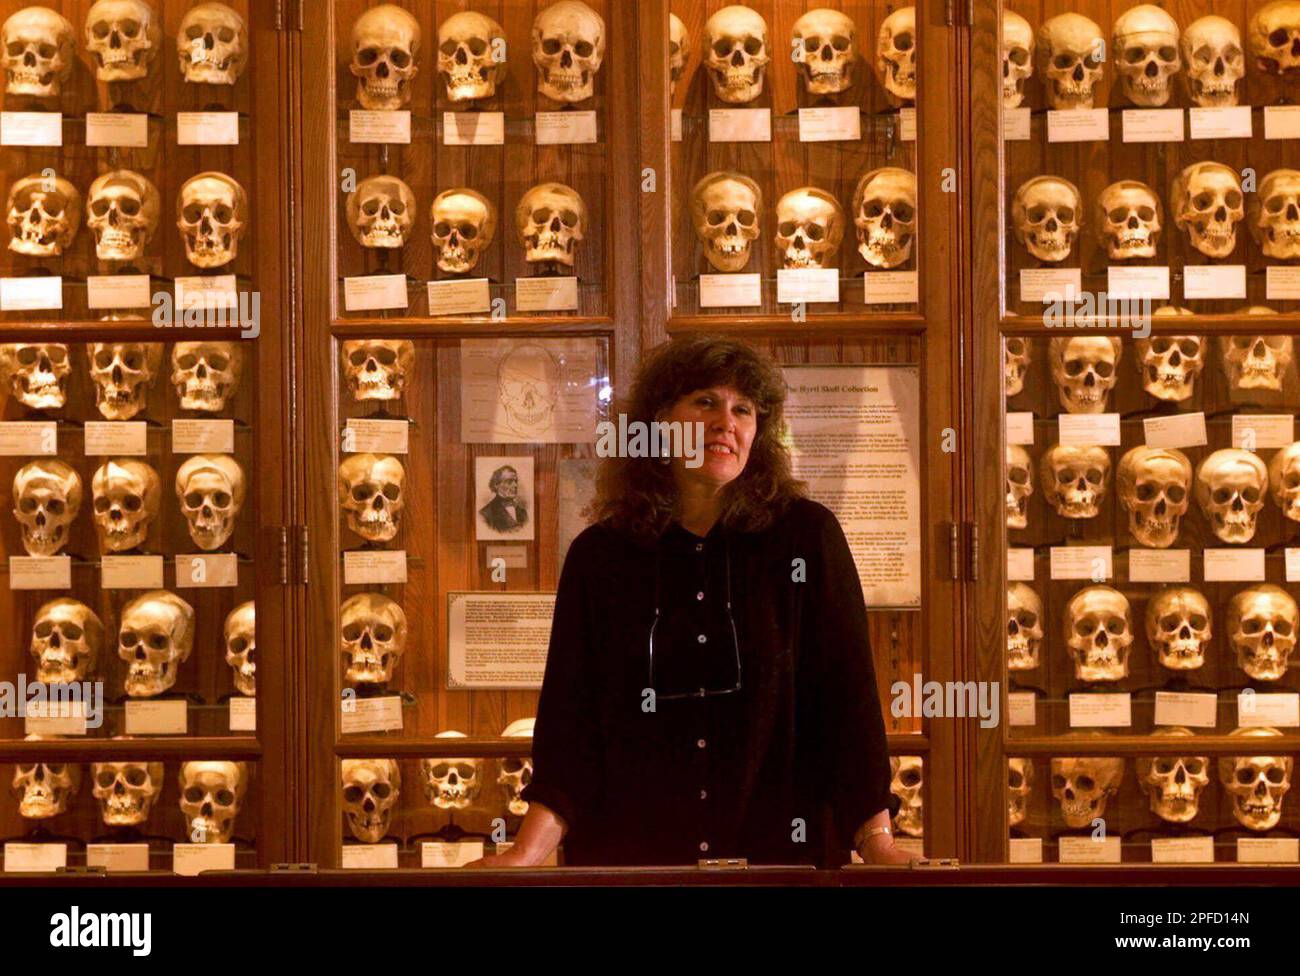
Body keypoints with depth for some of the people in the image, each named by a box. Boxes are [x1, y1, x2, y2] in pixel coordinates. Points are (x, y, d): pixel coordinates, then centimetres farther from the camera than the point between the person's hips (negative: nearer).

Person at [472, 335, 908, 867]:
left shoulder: (807, 536, 3)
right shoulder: (598, 555, 6)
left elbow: (850, 694, 0)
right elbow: (568, 718, 2)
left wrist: (877, 841, -11)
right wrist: (526, 854, -11)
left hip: (782, 860, 0)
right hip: (631, 860, 1)